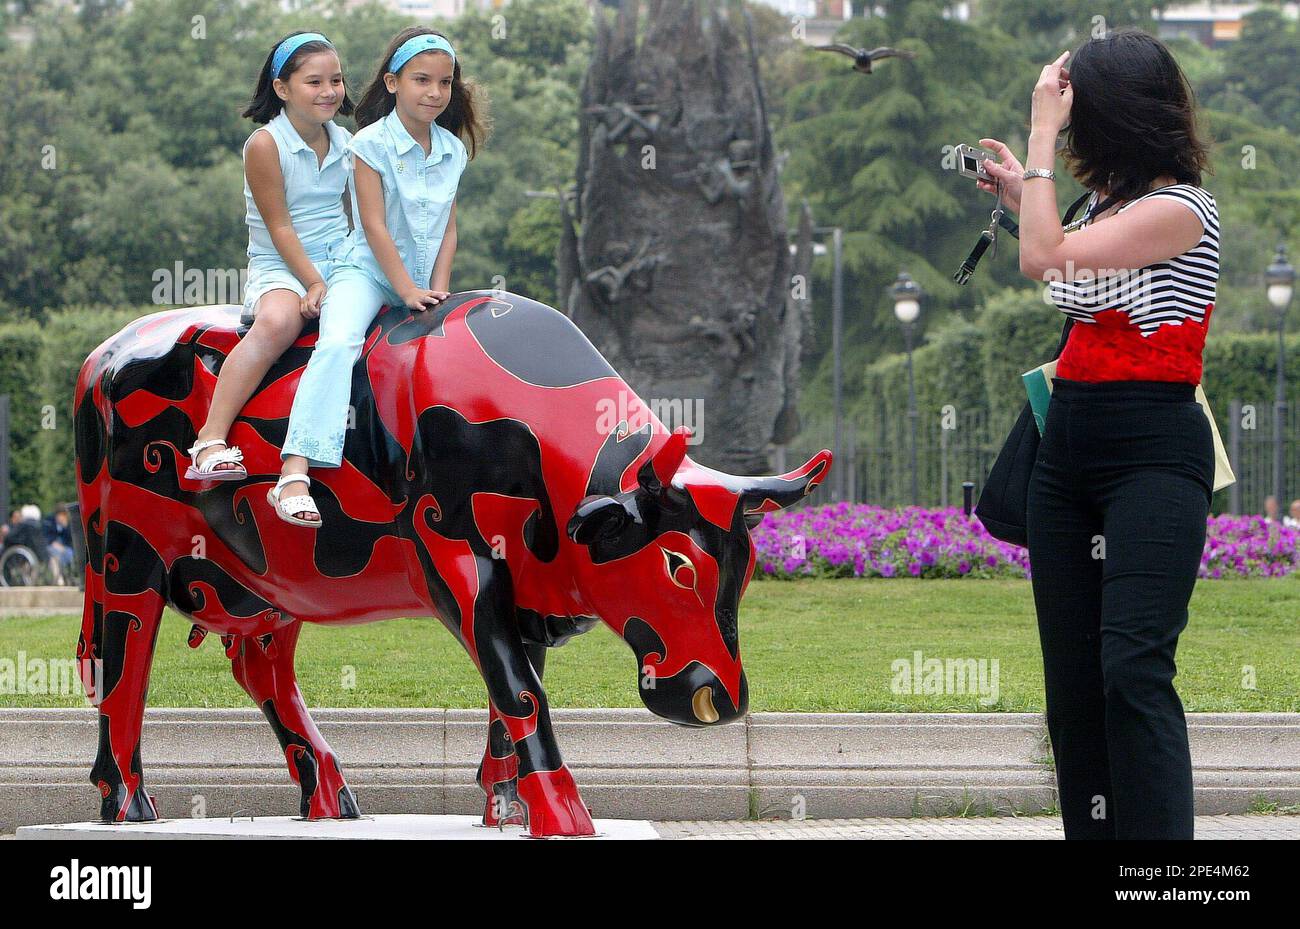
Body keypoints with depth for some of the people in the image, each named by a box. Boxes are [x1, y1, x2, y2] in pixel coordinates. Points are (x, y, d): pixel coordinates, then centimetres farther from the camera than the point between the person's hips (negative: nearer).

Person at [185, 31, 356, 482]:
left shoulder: (345, 142, 11)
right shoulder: (265, 144, -7)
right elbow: (280, 226, -11)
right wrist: (314, 285, -18)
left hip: (340, 265, 6)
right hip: (279, 269, -6)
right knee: (277, 322, -37)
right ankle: (210, 441, -38)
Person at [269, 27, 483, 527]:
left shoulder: (453, 150, 9)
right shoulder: (371, 143, -7)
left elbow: (448, 228, 9)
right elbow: (375, 226, -12)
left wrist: (438, 288, -5)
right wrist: (408, 290, -16)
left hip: (424, 283, 7)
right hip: (368, 271, -7)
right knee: (338, 342, -31)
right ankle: (294, 474, -43)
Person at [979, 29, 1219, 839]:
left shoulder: (1182, 210, -13)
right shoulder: (1106, 204, 13)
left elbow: (1042, 259, -20)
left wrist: (1042, 133, -12)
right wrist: (1022, 194, 26)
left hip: (1154, 452, -9)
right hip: (1070, 445, 9)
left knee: (1133, 667, -20)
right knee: (1073, 676, 8)